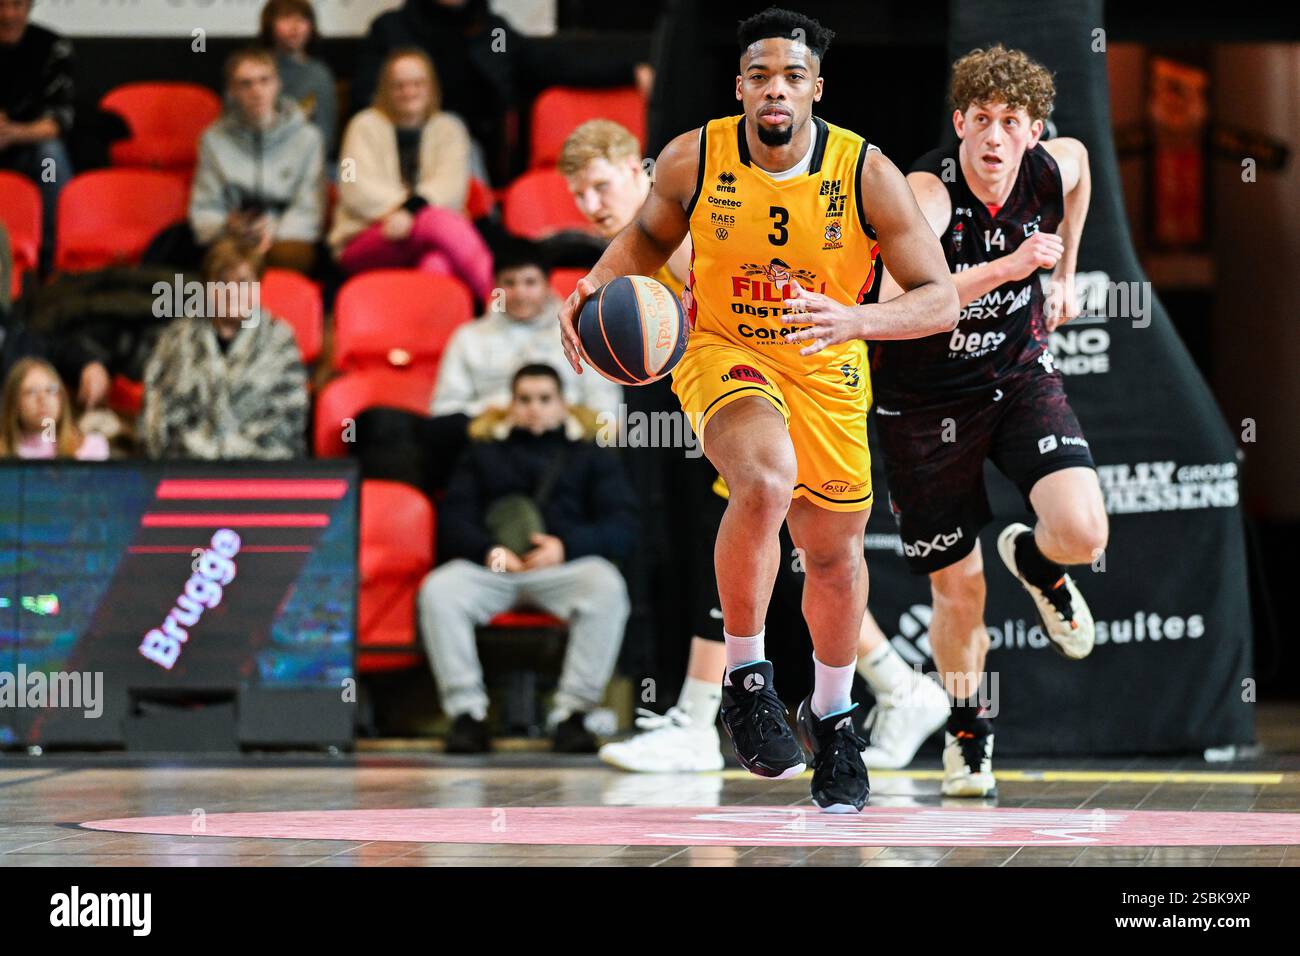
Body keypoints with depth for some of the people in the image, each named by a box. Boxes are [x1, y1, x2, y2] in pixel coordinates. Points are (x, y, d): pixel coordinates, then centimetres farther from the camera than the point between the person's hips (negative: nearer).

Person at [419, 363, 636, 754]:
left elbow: (621, 527, 9)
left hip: (565, 564, -1)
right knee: (438, 589, -32)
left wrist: (566, 546, -10)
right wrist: (490, 551, -9)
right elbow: (453, 521, 14)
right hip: (489, 565, 1)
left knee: (607, 587, -36)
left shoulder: (592, 458, 25)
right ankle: (467, 714, -29)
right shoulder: (482, 456, 30)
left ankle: (572, 712, -32)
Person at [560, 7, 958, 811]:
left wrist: (855, 319, -36)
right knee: (766, 480, -34)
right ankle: (746, 676, -14)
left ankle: (832, 716, 42)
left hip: (825, 373, 2)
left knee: (836, 552, 14)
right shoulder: (693, 160, -16)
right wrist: (597, 285, -13)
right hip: (721, 352, -2)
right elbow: (649, 236, 7)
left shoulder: (867, 174, -19)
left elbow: (941, 299, -17)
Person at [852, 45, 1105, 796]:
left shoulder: (1056, 168, -11)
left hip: (1020, 376, 3)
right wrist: (1006, 267, -47)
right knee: (959, 593, 3)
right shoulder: (929, 191, -26)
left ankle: (1035, 562, 18)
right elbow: (898, 300, -41)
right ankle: (968, 731, 33)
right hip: (926, 399, -3)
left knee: (1083, 533, -21)